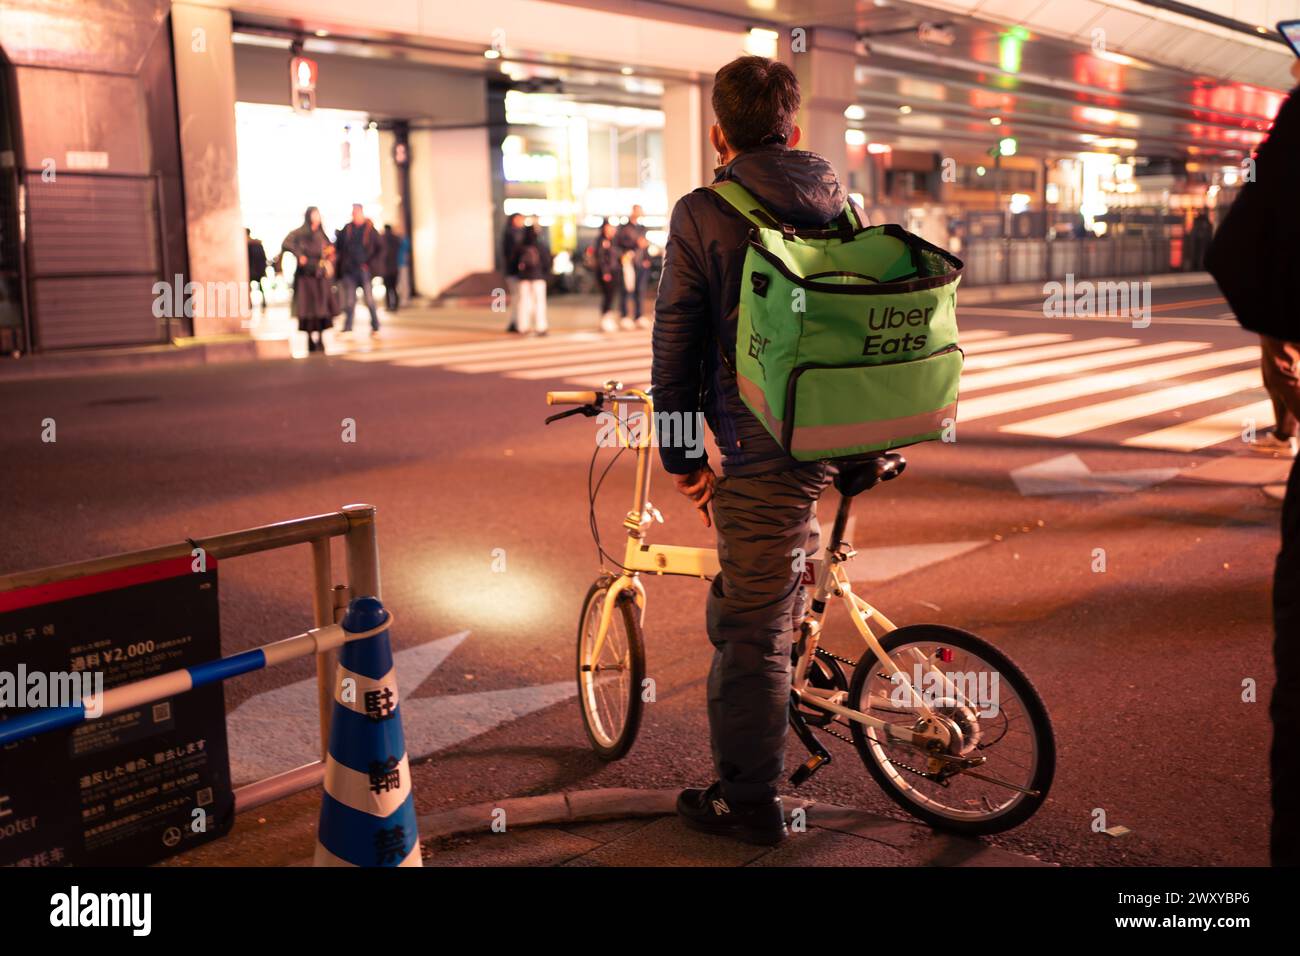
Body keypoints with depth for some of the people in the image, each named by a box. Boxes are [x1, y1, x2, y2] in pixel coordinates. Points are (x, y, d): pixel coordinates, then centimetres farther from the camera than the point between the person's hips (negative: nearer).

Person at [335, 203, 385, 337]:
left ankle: (375, 327, 9)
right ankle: (347, 328, 5)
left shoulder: (370, 229, -1)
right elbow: (338, 246, 14)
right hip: (349, 270, 3)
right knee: (349, 300, 2)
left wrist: (371, 263, -6)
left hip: (364, 269, -3)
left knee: (369, 299, -1)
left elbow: (380, 248, 1)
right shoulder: (347, 229, 8)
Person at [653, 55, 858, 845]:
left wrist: (681, 455, 3)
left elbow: (676, 342, -7)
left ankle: (751, 804, 15)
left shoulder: (702, 215, -8)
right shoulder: (841, 207, 9)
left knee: (752, 627, 3)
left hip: (764, 446, -7)